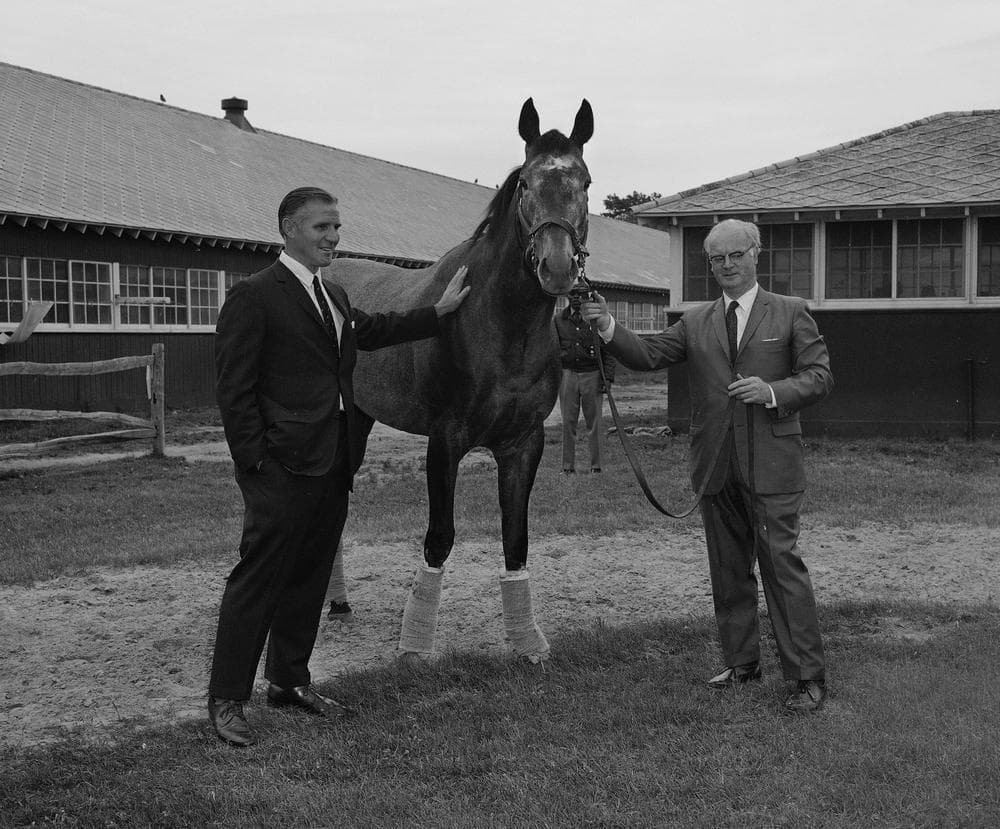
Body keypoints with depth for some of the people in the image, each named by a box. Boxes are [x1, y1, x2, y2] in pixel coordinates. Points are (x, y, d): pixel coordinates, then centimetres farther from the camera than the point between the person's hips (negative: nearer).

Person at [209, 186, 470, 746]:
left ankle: (290, 680, 27)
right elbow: (234, 389, -12)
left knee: (311, 577, 15)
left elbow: (375, 331, 35)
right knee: (259, 577, -4)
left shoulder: (336, 297, 16)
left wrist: (440, 310, 30)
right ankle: (227, 699, 4)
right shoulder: (254, 296, -9)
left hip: (334, 467, 8)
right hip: (283, 468, -8)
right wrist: (256, 461, -15)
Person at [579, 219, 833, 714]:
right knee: (728, 570, 12)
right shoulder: (696, 323, 13)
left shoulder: (790, 314, 4)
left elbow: (819, 376, 0)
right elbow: (649, 356, 5)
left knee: (781, 563, -8)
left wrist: (772, 390, -17)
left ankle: (807, 677, -2)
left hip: (770, 465, -4)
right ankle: (741, 663, 25)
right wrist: (608, 328, -12)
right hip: (716, 468, 4)